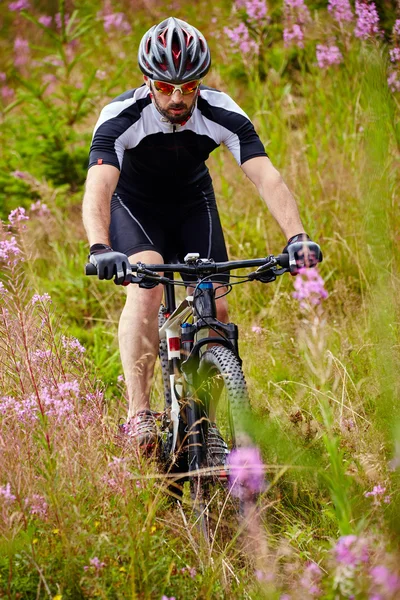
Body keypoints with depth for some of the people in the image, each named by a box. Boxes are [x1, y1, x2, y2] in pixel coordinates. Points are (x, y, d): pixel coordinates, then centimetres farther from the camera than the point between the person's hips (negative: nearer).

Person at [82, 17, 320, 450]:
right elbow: (98, 187, -44)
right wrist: (100, 249, -63)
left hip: (192, 204, 3)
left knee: (216, 309, -9)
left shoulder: (222, 114, -26)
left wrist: (297, 236, -49)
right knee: (146, 290, -29)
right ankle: (138, 414, -30)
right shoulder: (121, 117, -32)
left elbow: (267, 178, -34)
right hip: (134, 205, -3)